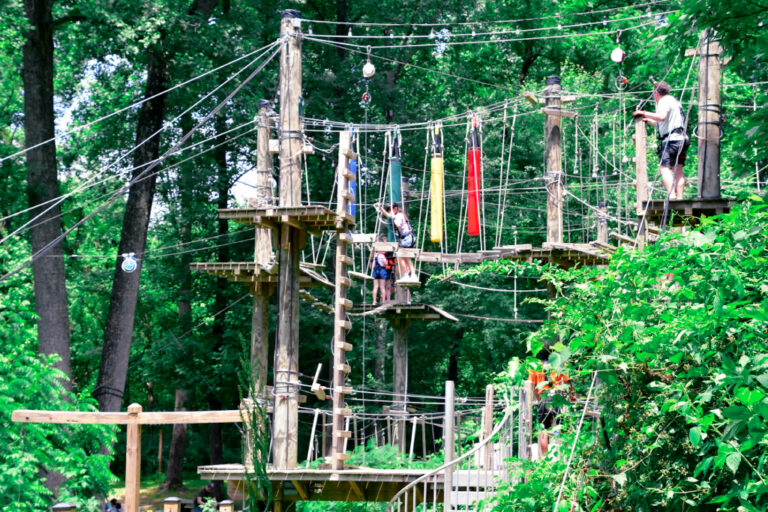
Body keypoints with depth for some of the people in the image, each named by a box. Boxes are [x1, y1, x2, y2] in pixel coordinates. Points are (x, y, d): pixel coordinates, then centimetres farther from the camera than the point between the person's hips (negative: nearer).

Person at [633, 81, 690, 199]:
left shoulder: (664, 101, -2)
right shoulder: (674, 101, 29)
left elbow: (662, 117, -23)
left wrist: (644, 113, -16)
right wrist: (648, 120, 44)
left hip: (672, 140, -10)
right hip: (681, 139, 10)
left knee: (664, 168, -15)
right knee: (678, 169, 5)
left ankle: (672, 195, -30)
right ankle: (680, 197, -3)